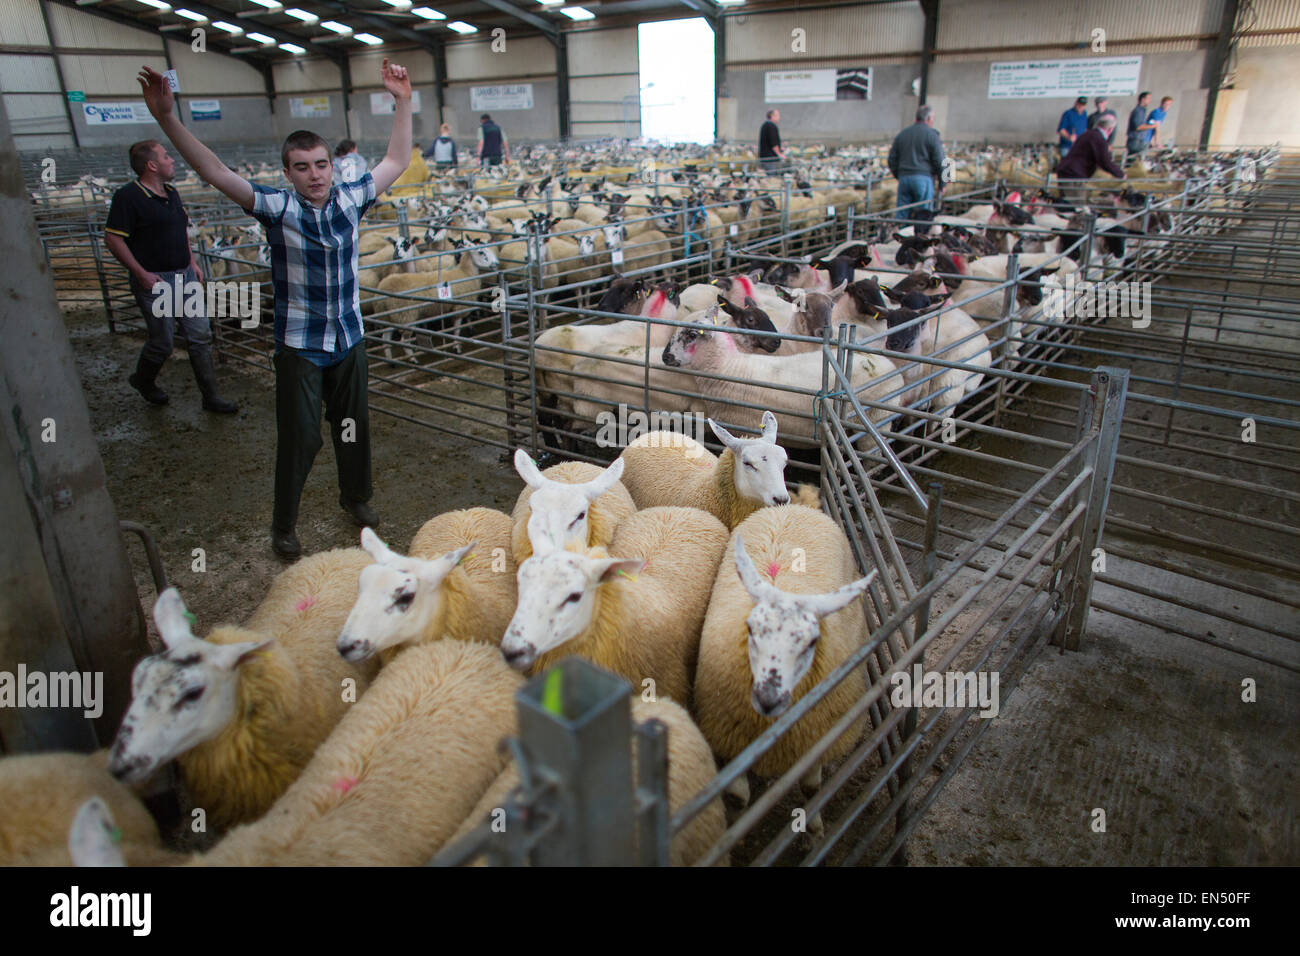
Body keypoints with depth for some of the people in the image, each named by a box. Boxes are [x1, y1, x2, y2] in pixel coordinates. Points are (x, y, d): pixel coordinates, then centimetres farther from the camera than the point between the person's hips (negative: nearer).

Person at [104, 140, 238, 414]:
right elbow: (113, 238, -14)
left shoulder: (171, 193, 12)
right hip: (155, 281, -7)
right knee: (162, 343, 1)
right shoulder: (128, 197, -13)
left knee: (200, 336, 5)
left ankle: (210, 397, 12)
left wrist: (192, 261, 15)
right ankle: (143, 381, 32)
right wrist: (142, 274, -17)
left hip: (184, 276, 7)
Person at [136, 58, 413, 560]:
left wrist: (403, 102, 5)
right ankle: (283, 526, 17)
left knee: (353, 424, 17)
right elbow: (216, 173, -18)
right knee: (299, 437, -1)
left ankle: (355, 496, 40)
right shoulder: (276, 208, -9)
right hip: (298, 347, -4)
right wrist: (168, 119, -27)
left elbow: (395, 161, 9)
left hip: (349, 340, 4)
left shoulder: (350, 199, 1)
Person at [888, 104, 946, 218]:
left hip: (904, 178, 5)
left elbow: (892, 159, 15)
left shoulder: (902, 135, 15)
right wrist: (942, 183, 3)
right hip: (923, 178, -5)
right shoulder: (931, 135, -1)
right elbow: (939, 161, -5)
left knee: (902, 214, 4)